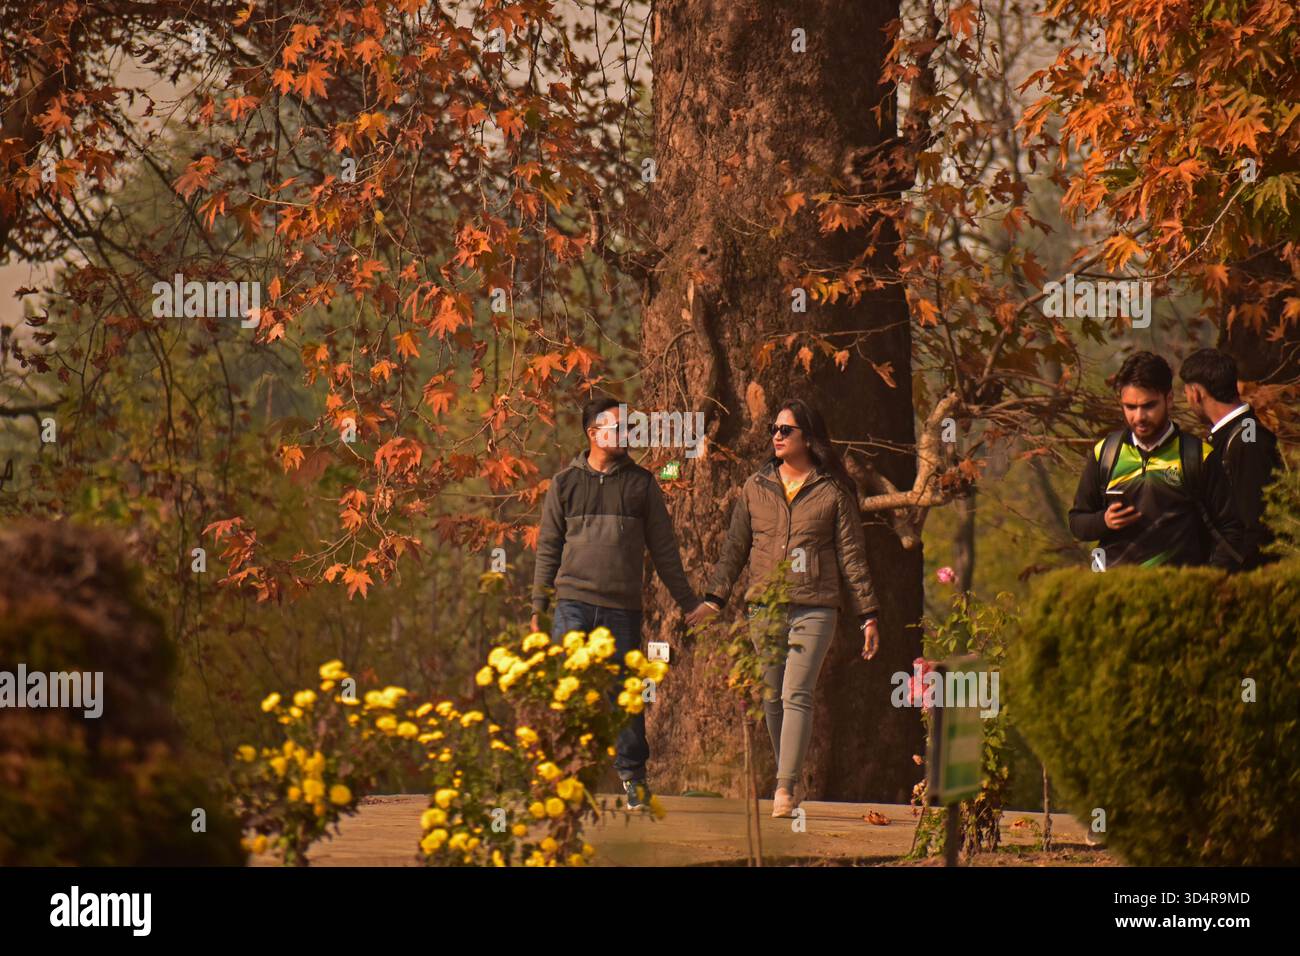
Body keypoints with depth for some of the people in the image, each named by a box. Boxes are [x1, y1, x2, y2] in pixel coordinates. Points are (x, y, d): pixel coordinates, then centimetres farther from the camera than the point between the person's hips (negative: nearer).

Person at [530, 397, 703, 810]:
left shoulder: (641, 483, 9)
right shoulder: (565, 483, 9)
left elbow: (663, 548, 12)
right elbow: (548, 548, 12)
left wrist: (688, 602, 10)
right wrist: (538, 606, 6)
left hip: (623, 609, 0)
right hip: (573, 604, 0)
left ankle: (633, 775, 12)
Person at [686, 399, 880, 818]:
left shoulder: (832, 491, 2)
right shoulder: (756, 487, 11)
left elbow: (852, 555, 4)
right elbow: (734, 547, 14)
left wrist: (867, 614, 2)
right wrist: (714, 598, 5)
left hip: (814, 609, -4)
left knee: (797, 696, -14)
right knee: (773, 700, 6)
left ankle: (785, 789, -20)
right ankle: (785, 783, 15)